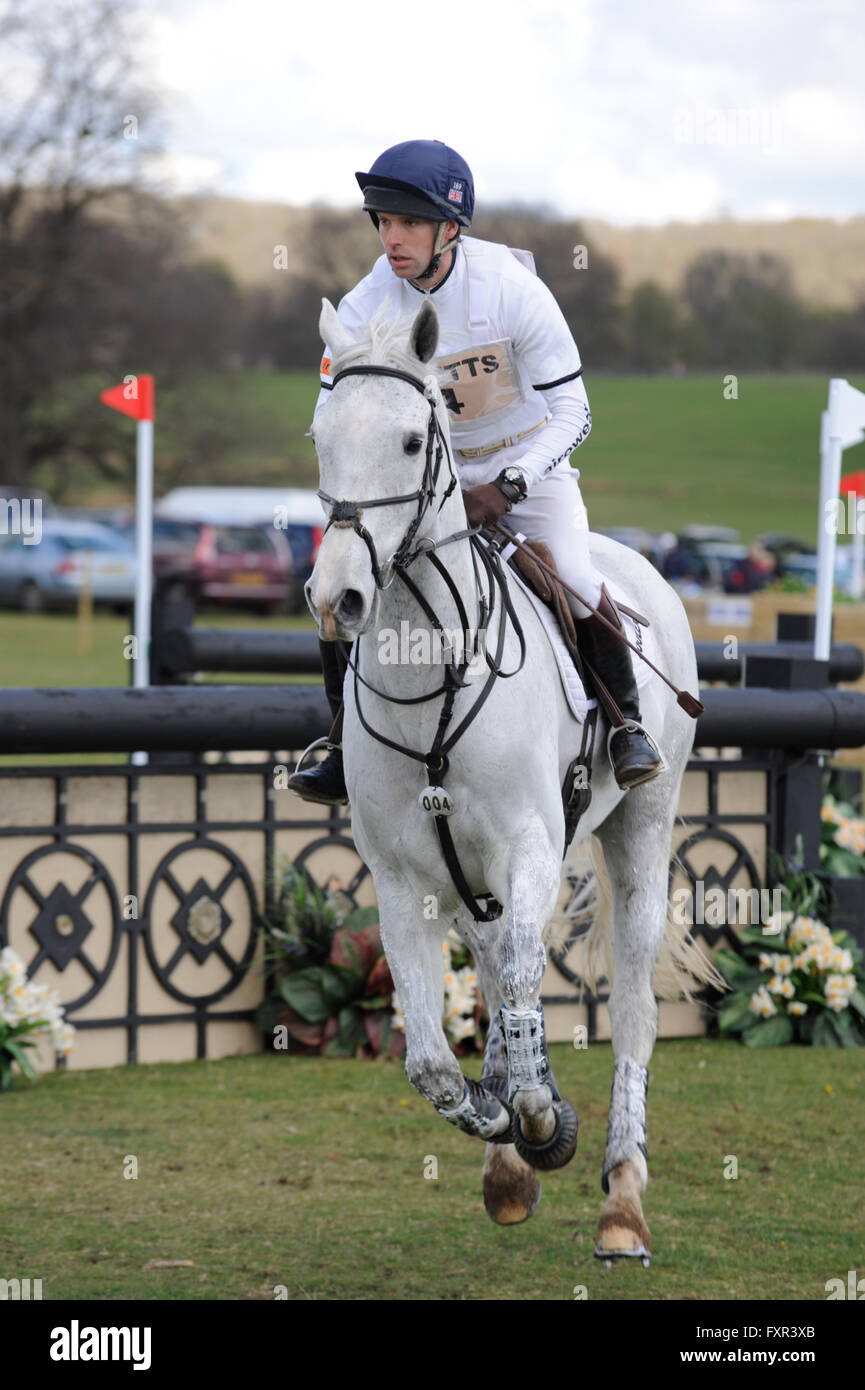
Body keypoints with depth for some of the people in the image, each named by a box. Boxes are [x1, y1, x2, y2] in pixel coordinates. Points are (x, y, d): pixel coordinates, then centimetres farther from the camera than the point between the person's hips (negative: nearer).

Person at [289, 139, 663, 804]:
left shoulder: (512, 288, -23)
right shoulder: (365, 306, -15)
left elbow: (571, 413, -19)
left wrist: (507, 486, -32)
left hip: (528, 465, -3)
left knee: (574, 582, -24)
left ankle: (627, 723, -1)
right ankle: (346, 744, 4)